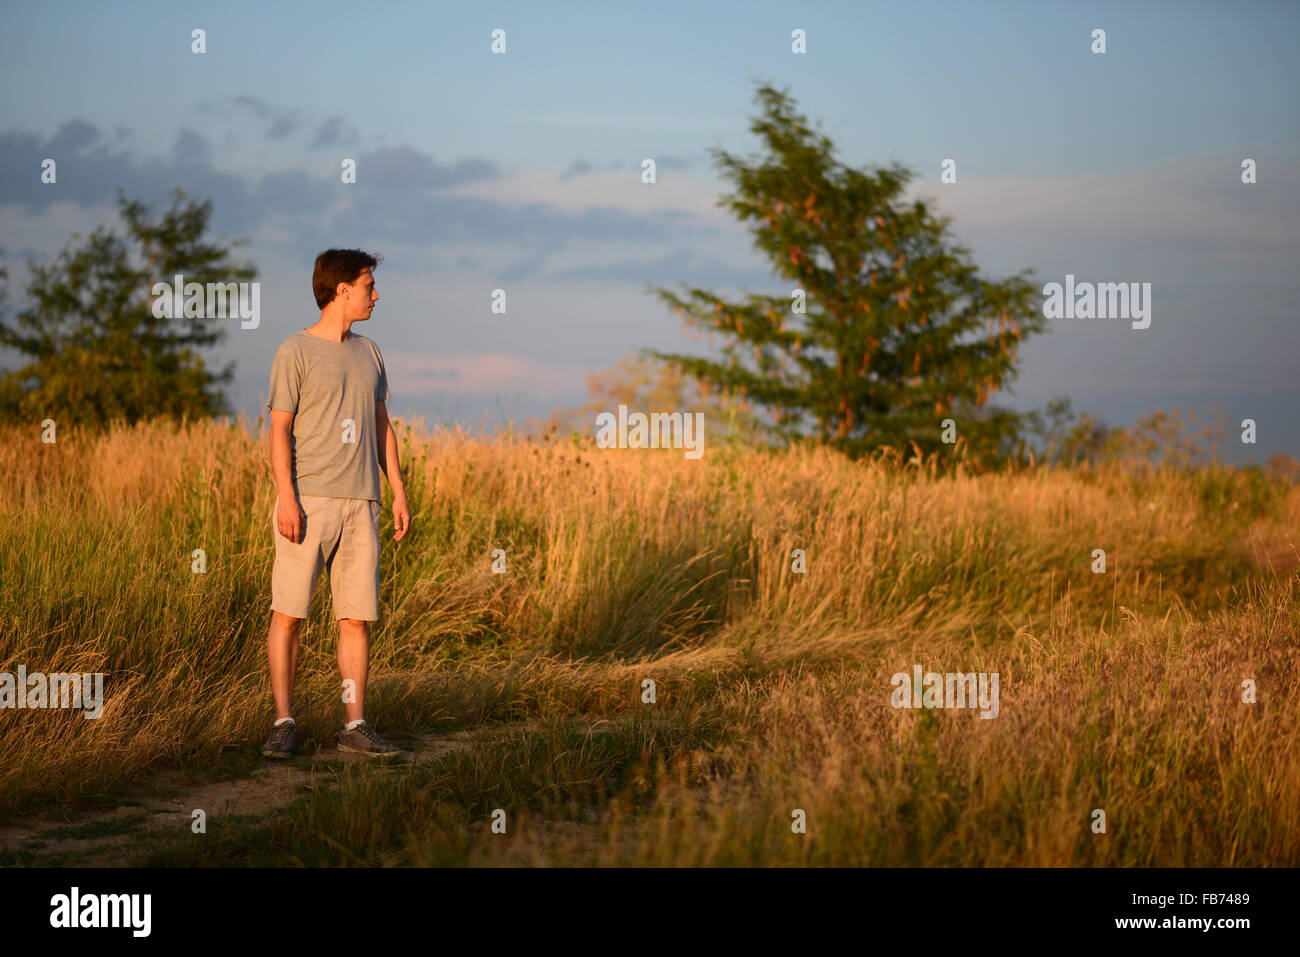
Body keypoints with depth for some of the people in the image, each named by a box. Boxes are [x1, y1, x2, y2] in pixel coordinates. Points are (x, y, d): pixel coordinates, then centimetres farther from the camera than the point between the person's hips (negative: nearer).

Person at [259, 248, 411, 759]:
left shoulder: (367, 353, 17)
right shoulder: (295, 352, -1)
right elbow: (280, 430, -6)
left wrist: (399, 492, 14)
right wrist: (286, 497, -16)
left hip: (359, 505, 5)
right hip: (308, 501, -5)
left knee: (356, 619, 2)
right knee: (288, 612, -6)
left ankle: (354, 726, 6)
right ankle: (283, 723, -2)